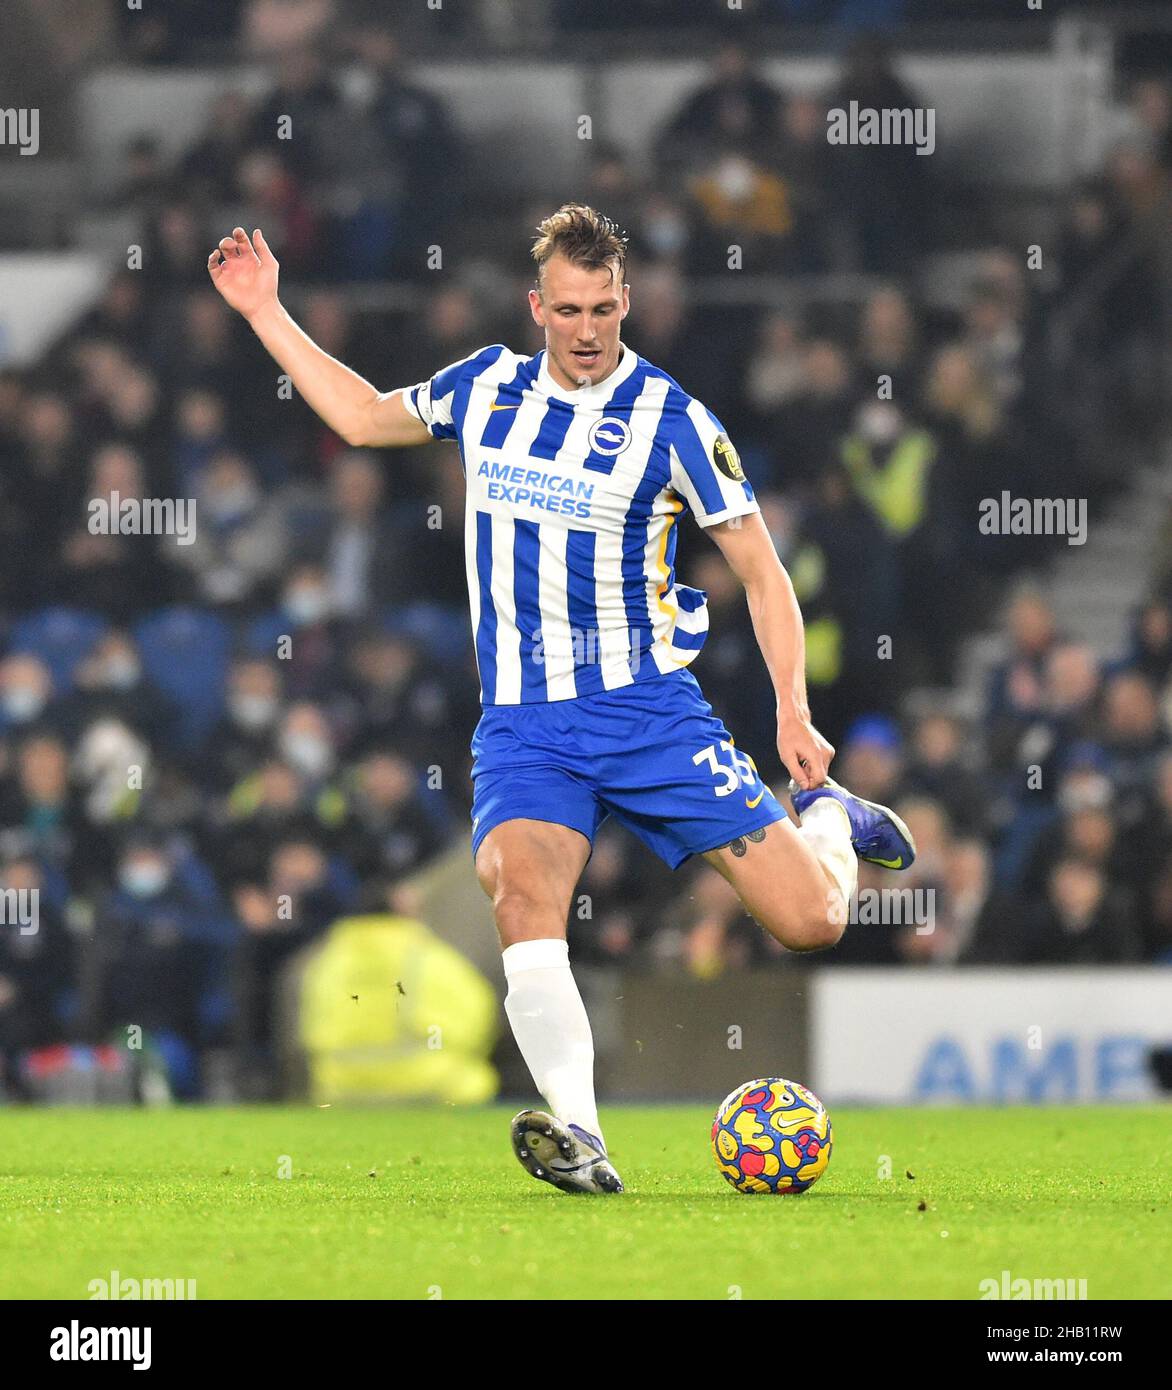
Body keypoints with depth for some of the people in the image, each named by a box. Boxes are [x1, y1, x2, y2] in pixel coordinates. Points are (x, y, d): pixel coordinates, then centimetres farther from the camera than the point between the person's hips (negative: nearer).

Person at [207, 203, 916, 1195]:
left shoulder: (673, 421, -5)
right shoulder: (487, 388, 8)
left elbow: (762, 571, 0)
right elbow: (362, 416, 25)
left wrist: (792, 711, -10)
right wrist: (265, 312, 22)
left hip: (649, 707, -2)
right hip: (525, 727, 2)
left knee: (809, 922, -7)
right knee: (521, 891, -30)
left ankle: (829, 819, 30)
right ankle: (577, 1137, -40)